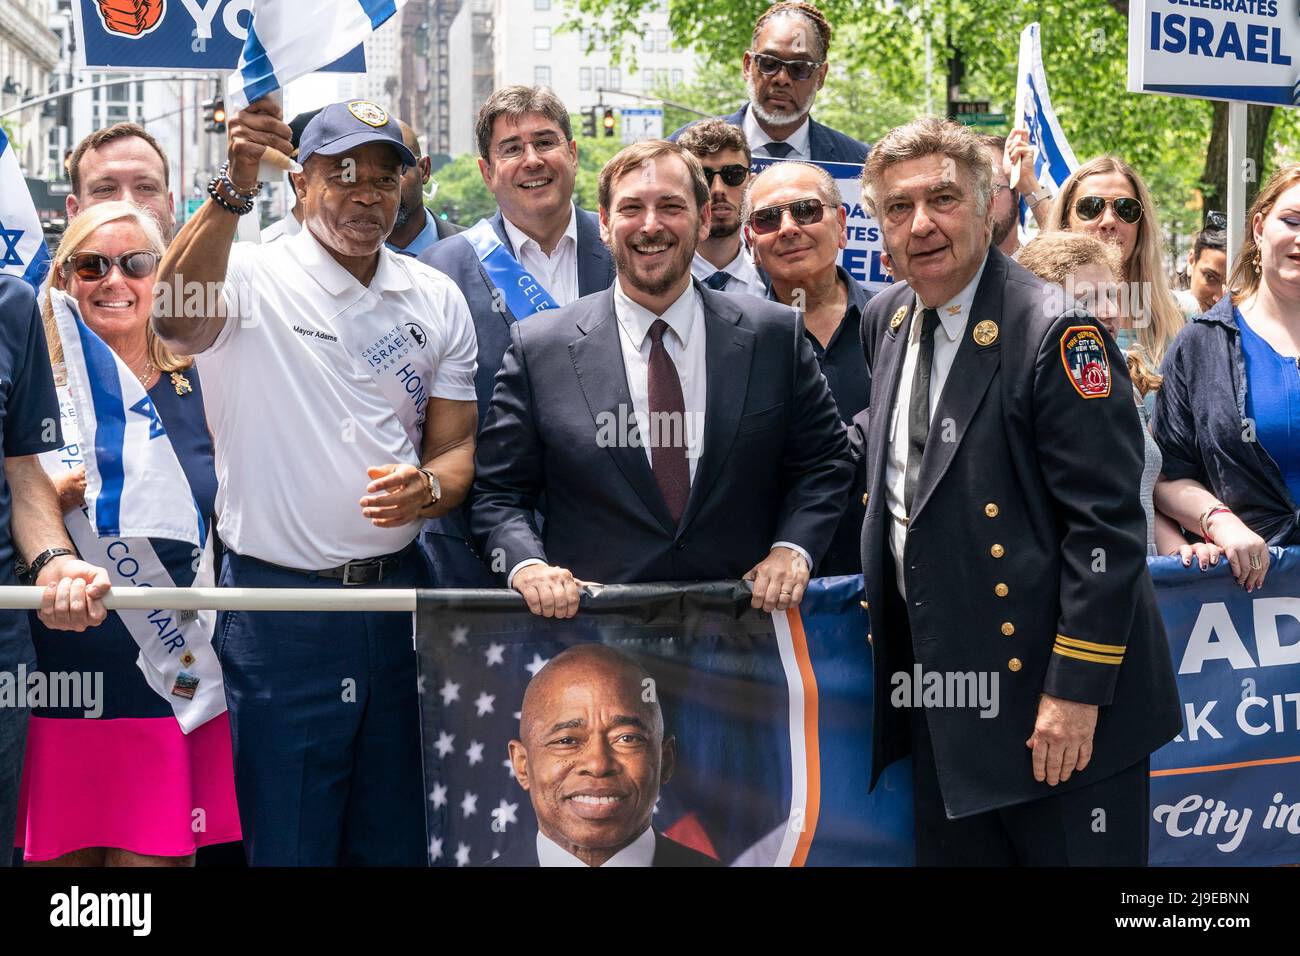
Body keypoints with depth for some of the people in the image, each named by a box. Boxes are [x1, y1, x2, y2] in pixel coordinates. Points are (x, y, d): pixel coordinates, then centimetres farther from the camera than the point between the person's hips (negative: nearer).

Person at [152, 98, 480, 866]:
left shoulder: (437, 300, 8)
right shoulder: (254, 277, -6)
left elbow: (457, 447, 8)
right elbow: (175, 318, -29)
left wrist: (426, 489, -14)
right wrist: (232, 193, -41)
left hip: (399, 592, 4)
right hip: (279, 600, -4)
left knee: (395, 840, 15)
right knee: (287, 840, 3)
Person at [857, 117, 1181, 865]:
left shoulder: (1056, 334, -17)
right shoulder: (886, 320, 7)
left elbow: (1108, 524, -19)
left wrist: (1078, 688, -21)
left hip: (1047, 689, -7)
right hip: (938, 690, 7)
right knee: (952, 852, 16)